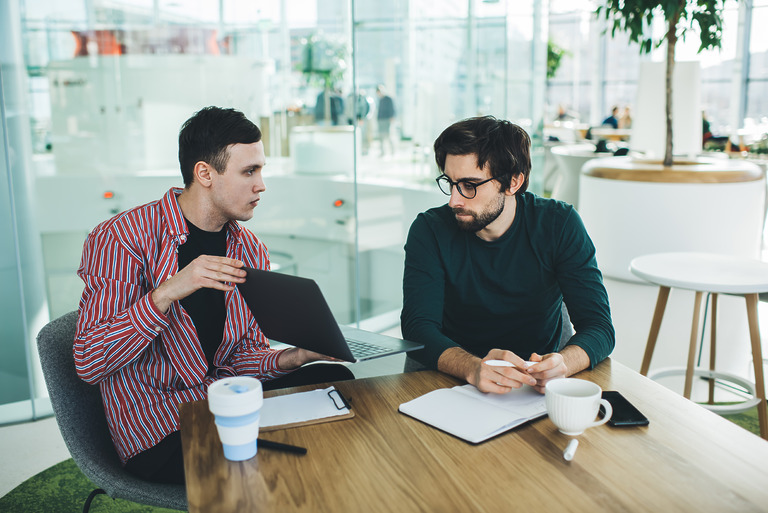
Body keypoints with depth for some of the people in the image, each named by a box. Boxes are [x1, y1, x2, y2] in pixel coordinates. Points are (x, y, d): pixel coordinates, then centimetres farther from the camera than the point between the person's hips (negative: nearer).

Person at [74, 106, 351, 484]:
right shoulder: (121, 237, -13)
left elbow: (244, 355, 8)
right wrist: (167, 292, -31)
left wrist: (291, 358, -14)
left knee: (335, 378, -13)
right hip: (160, 434, -6)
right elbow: (89, 364, -19)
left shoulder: (250, 251, 5)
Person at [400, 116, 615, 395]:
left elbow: (599, 326, -11)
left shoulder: (558, 224, -7)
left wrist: (560, 363, -33)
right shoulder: (430, 230, -9)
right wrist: (474, 369, -37)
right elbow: (418, 329, -18)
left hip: (537, 389, 1)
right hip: (454, 381, 0)